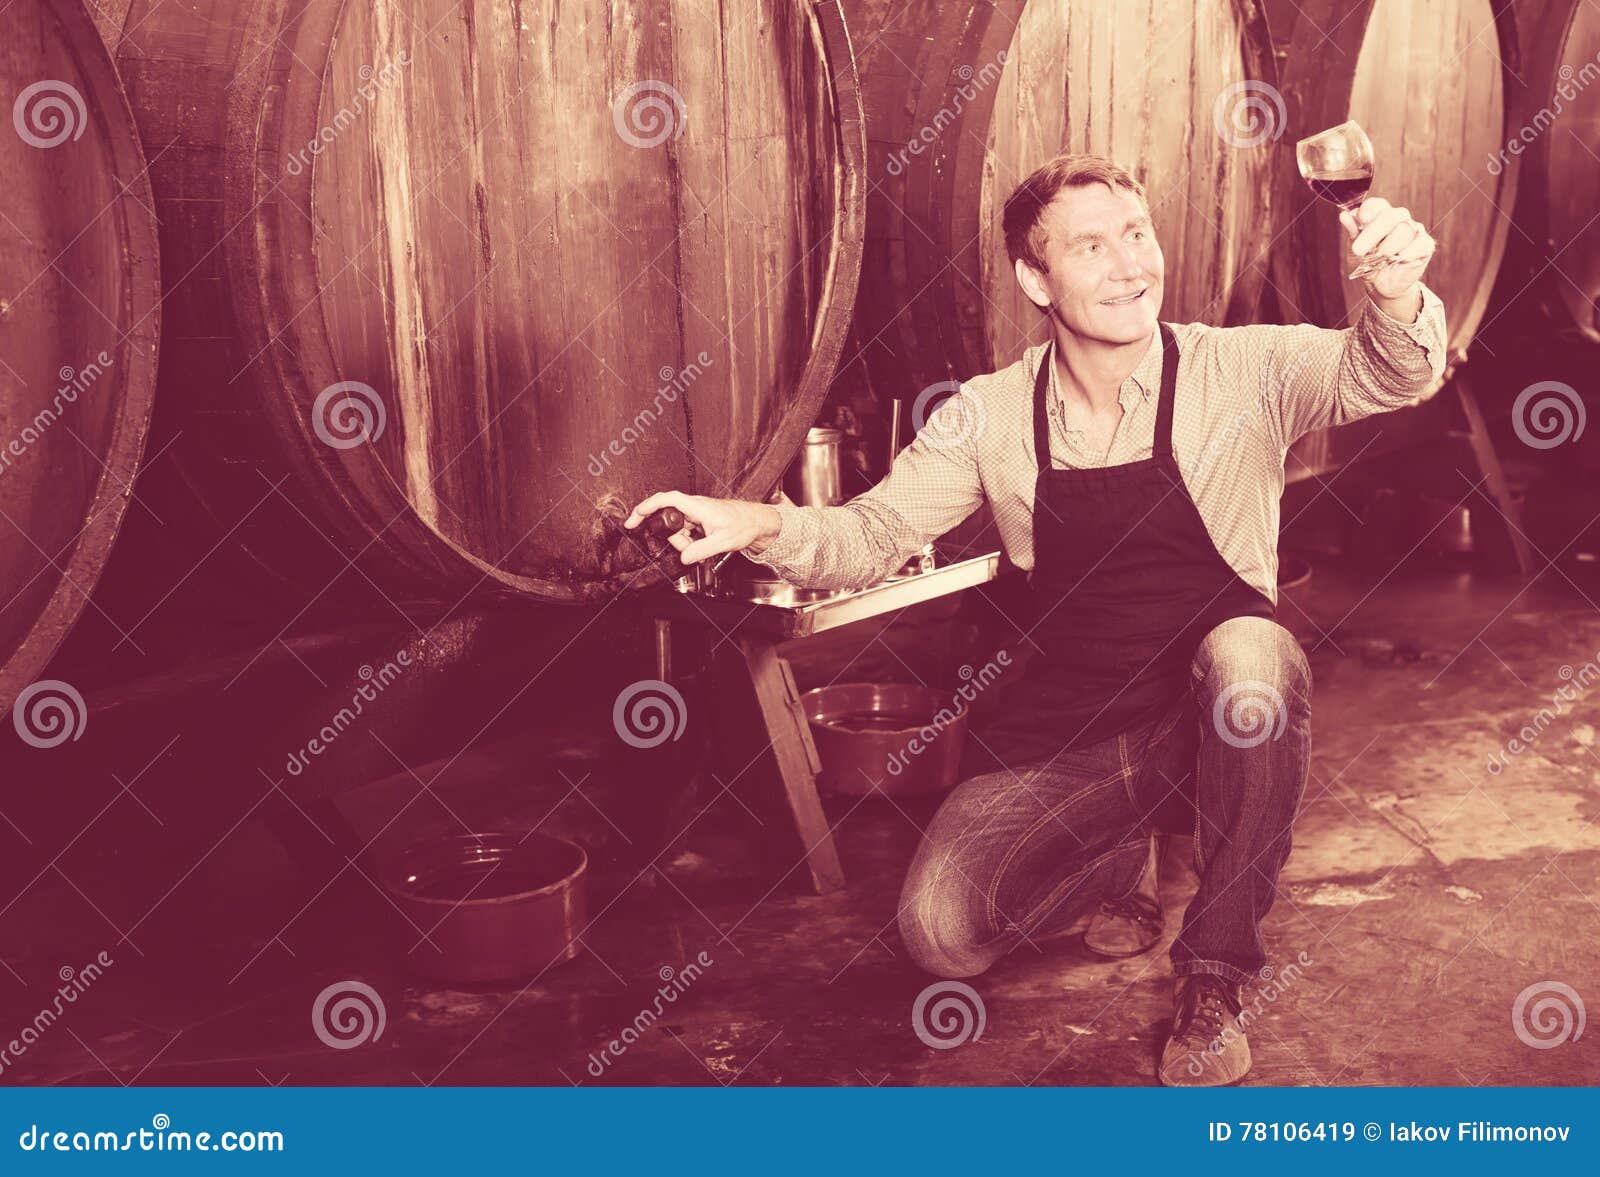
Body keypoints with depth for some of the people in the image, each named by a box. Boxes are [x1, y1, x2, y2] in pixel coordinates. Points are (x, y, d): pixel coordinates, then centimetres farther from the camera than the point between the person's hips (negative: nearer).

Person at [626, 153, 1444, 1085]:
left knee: (1252, 650, -37)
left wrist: (1397, 297, -46)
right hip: (1070, 740, 2)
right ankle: (1120, 860, 18)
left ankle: (1215, 973, -14)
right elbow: (875, 535, 3)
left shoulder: (1242, 370, -7)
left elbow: (1382, 376, -22)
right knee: (940, 928, -17)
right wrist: (761, 525, -18)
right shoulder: (993, 415, 0)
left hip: (1225, 722, -1)